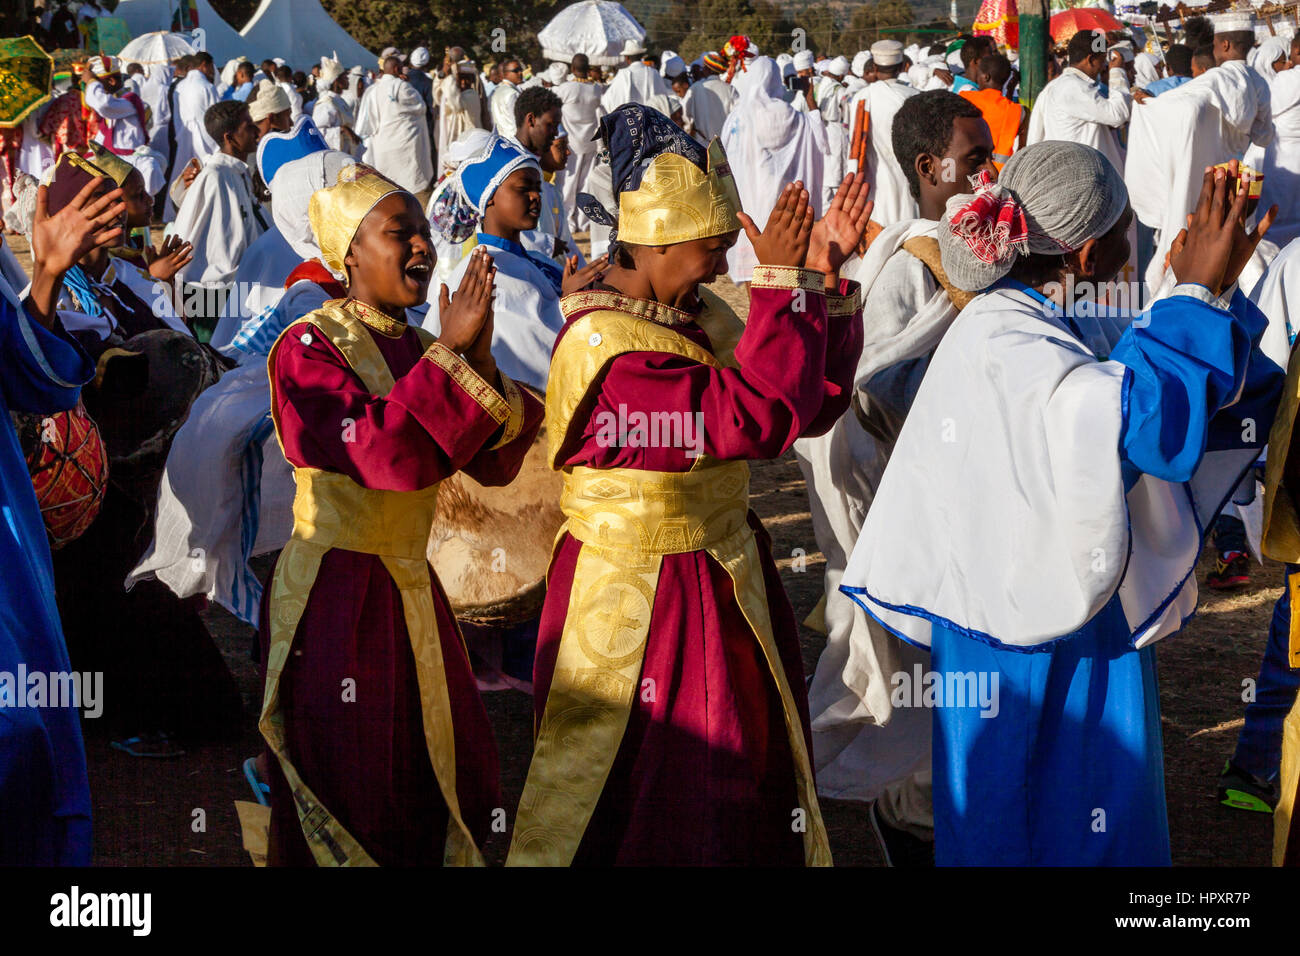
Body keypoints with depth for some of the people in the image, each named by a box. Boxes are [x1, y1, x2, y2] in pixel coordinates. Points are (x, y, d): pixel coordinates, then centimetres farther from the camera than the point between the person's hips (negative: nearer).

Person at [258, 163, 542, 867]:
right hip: (333, 591, -7)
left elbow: (494, 463, -1)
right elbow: (384, 452, -28)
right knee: (350, 797, 1)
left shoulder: (419, 350, 10)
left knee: (453, 781, 13)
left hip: (410, 591, 7)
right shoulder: (307, 348, -11)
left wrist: (479, 358, -14)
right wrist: (449, 354, -24)